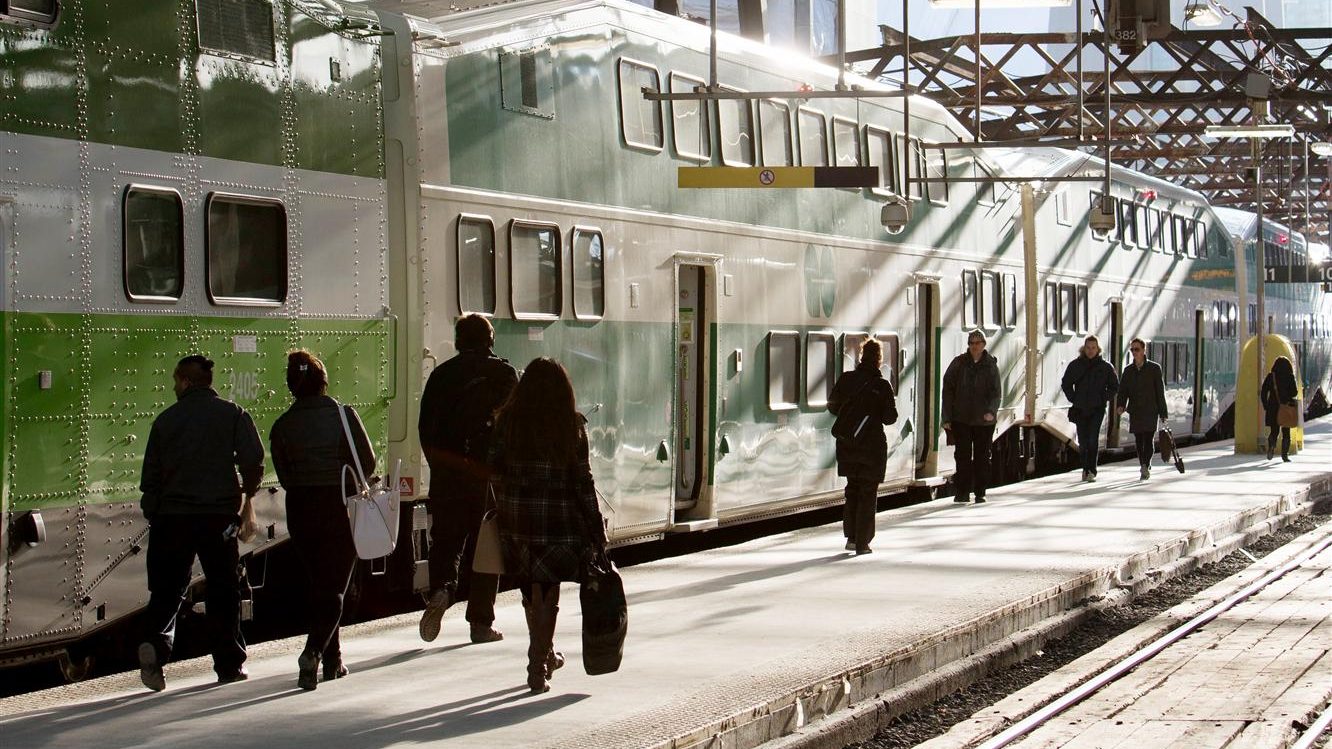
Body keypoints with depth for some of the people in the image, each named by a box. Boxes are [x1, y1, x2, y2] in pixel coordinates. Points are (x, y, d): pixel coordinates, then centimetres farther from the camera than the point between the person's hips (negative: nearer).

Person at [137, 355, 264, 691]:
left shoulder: (165, 419, 7)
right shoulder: (233, 414, 1)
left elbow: (151, 474, 8)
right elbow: (254, 460, -10)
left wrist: (152, 513, 17)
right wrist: (247, 491, 8)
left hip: (171, 515, 1)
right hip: (218, 513, -1)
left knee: (167, 588, 6)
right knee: (224, 590, 8)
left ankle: (156, 642, -20)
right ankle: (229, 665, 9)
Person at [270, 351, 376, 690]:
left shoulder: (282, 426, 0)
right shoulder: (343, 415, -8)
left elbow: (285, 477, 4)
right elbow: (367, 463, -7)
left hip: (300, 511, 3)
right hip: (341, 508, -3)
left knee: (318, 584, 17)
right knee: (334, 587, 1)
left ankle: (332, 660, 20)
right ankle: (315, 650, -21)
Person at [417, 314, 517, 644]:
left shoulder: (442, 374, 5)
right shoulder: (503, 373, 0)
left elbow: (426, 429, 6)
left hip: (448, 477, 1)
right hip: (492, 474, -1)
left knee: (445, 541, 11)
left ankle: (441, 590, -18)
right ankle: (482, 623, 7)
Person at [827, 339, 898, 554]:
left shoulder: (847, 379, -1)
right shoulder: (882, 386, -11)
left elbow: (833, 405, 5)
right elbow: (890, 417, -9)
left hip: (846, 445, 4)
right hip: (872, 445, -4)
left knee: (853, 488, 19)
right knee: (868, 492, 4)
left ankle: (851, 537, 18)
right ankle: (862, 543, 3)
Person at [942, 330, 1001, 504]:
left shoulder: (991, 365, 2)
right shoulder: (959, 363, 0)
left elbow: (996, 392, 0)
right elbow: (948, 390, 1)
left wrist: (991, 411, -20)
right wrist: (947, 417, -4)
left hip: (984, 420, 0)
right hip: (961, 418, 0)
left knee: (982, 457, 5)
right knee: (963, 456, 1)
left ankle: (980, 492, 13)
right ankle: (963, 492, 7)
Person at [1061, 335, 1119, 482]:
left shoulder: (1105, 367, 2)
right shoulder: (1075, 365, 4)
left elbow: (1114, 385, 14)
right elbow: (1066, 383, 14)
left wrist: (1106, 399, 3)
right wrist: (1073, 399, 4)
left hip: (1097, 409, -2)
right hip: (1080, 409, 2)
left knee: (1093, 439, -15)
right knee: (1083, 441, 5)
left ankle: (1091, 471, -14)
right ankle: (1085, 468, 19)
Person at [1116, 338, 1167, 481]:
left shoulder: (1154, 368, -1)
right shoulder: (1128, 370, 10)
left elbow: (1160, 392, -1)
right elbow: (1123, 390, 7)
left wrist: (1162, 412, -3)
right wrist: (1120, 406, -12)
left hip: (1151, 410, -4)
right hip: (1135, 411, 4)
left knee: (1148, 439, -13)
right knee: (1138, 441, 7)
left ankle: (1145, 467, -18)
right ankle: (1145, 468, 18)